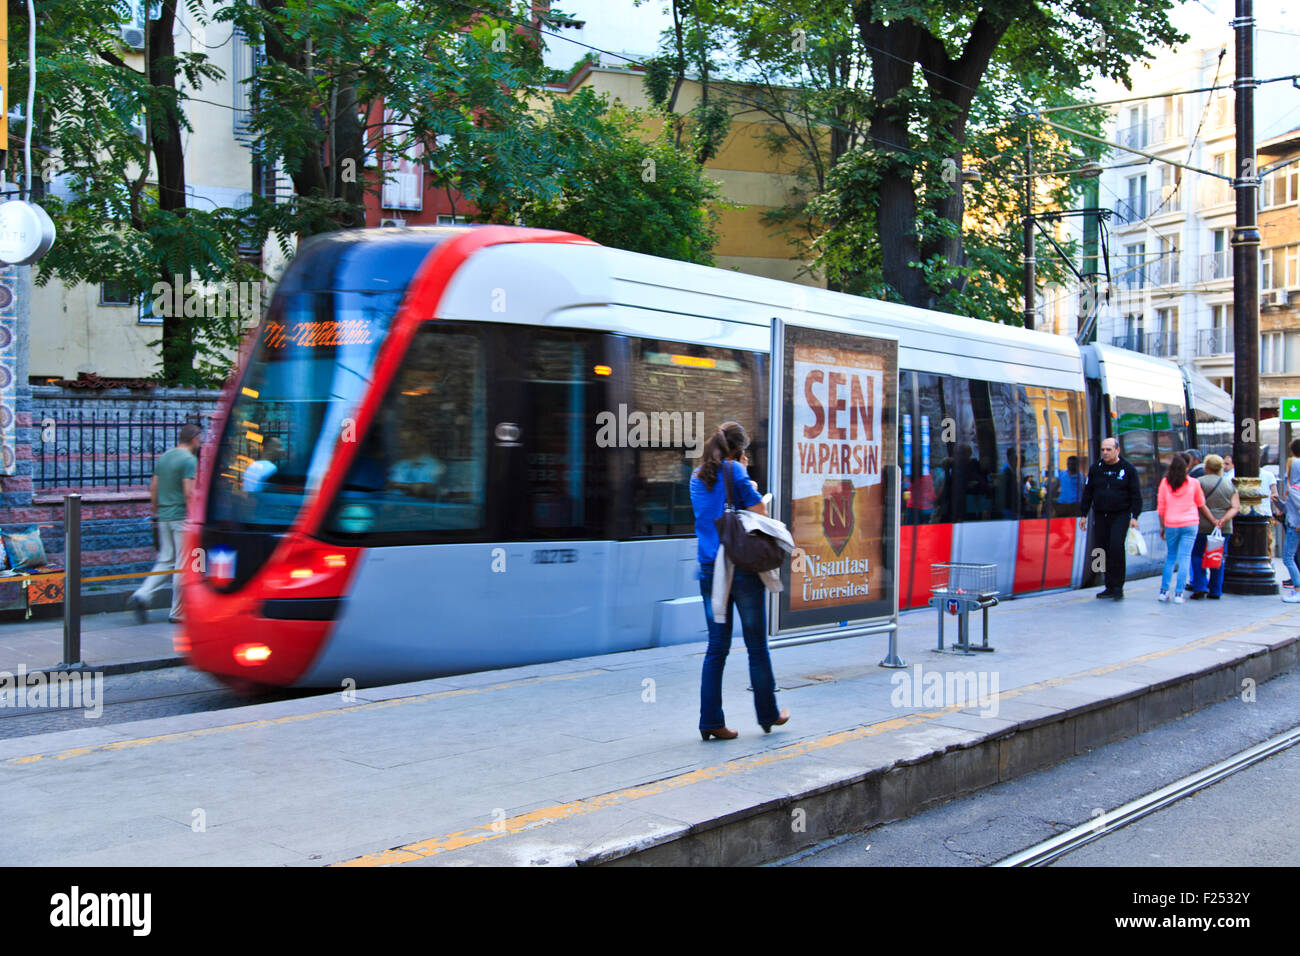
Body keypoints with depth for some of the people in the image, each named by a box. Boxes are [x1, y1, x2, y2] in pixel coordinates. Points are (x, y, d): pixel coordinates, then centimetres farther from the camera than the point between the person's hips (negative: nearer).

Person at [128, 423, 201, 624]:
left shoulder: (164, 457, 12)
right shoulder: (189, 460, -12)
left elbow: (153, 488, 15)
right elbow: (189, 492, -19)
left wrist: (156, 512, 22)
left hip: (164, 517, 8)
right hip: (181, 517, -8)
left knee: (165, 561, 14)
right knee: (182, 565, 0)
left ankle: (141, 595, -5)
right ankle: (177, 613, 4)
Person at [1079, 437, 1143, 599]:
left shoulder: (1127, 469, 0)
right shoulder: (1095, 469, 9)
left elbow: (1136, 494, 1)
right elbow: (1087, 493, 13)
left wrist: (1134, 516, -6)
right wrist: (1083, 514, 9)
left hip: (1120, 515, -4)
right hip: (1100, 516, 4)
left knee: (1116, 546, -19)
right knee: (1103, 550, 3)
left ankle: (1118, 587, -12)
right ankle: (1110, 587, 12)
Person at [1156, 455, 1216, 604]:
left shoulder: (1165, 482, -1)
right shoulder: (1193, 483, 0)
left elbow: (1161, 507, 1)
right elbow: (1202, 505, 9)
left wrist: (1162, 526, 9)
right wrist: (1214, 521, 21)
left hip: (1171, 525, 1)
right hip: (1190, 524, -1)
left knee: (1170, 557, 14)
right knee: (1184, 558, 0)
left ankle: (1164, 591, 9)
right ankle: (1178, 593, -5)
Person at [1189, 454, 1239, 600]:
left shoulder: (1200, 482, -3)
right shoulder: (1230, 484, 9)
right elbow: (1236, 507, 0)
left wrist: (1212, 520, -4)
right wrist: (1223, 520, -10)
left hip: (1203, 526, -4)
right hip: (1225, 528, 4)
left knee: (1197, 555, 5)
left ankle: (1200, 587, -7)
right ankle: (1216, 591, 11)